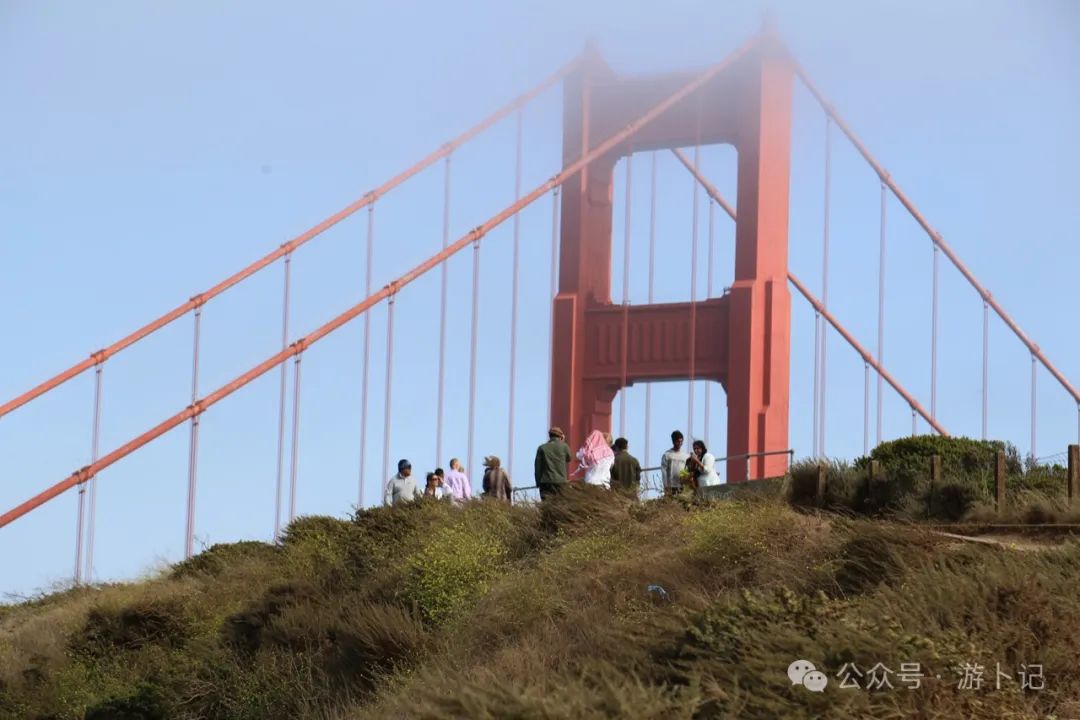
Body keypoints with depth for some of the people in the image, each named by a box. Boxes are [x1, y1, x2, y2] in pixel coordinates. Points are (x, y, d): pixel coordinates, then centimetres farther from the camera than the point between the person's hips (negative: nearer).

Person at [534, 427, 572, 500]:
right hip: (561, 482, 0)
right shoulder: (564, 447, 0)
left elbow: (537, 467, 2)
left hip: (546, 483, 0)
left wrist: (538, 483, 9)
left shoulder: (542, 448, 2)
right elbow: (568, 459, 20)